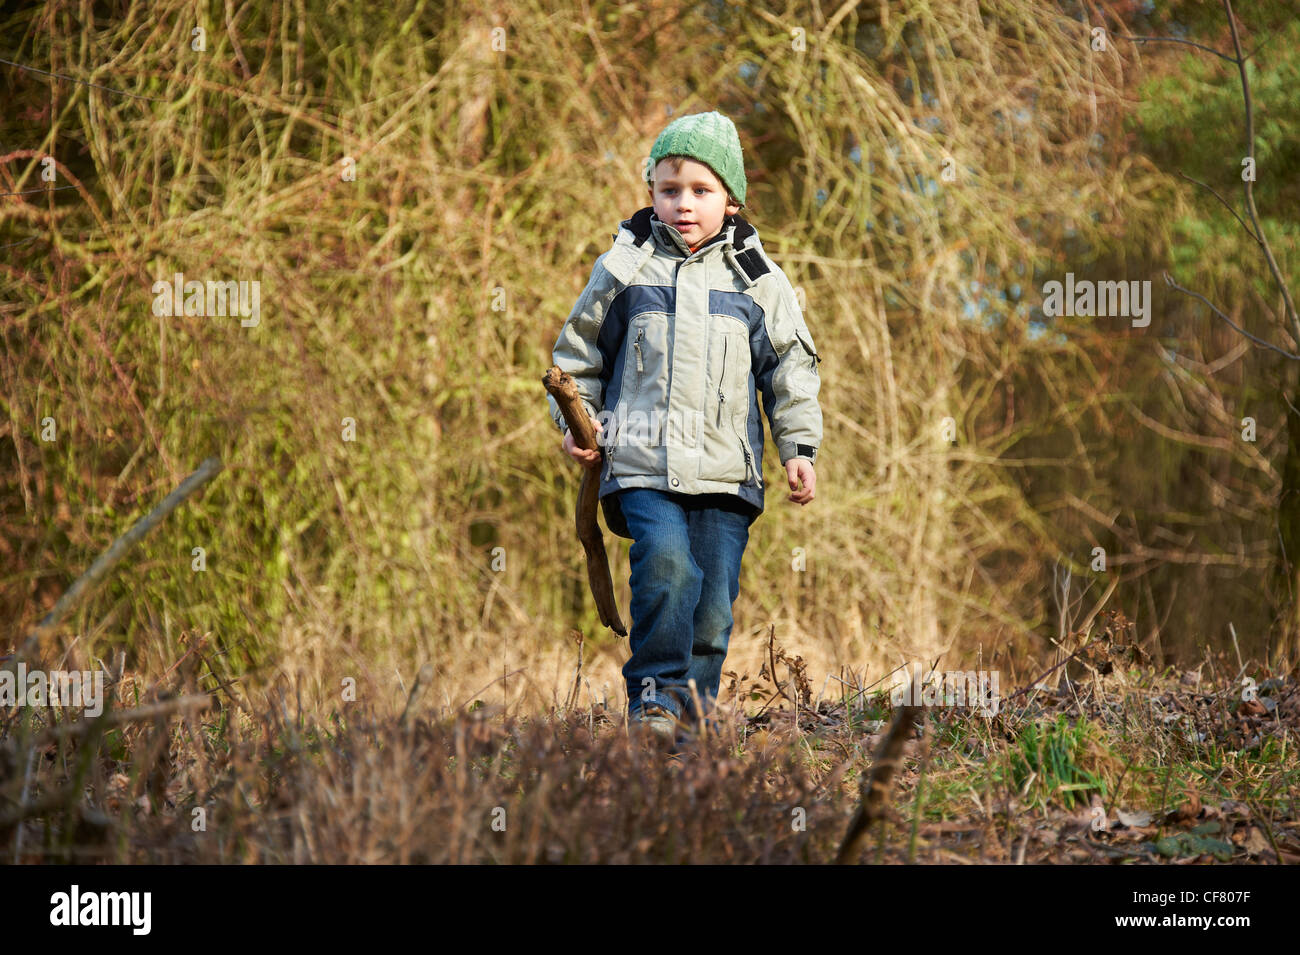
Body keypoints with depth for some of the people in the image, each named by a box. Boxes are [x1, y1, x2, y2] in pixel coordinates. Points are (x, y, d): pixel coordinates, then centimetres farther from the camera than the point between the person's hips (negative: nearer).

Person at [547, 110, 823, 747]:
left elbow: (791, 366, 15)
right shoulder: (624, 269, 8)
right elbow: (579, 351, 16)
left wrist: (799, 446, 6)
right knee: (667, 560, -25)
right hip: (642, 464, -2)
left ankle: (692, 707, 14)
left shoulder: (756, 280, 10)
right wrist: (575, 421, 3)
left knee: (714, 598, -2)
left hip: (726, 472, 2)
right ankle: (655, 693, -14)